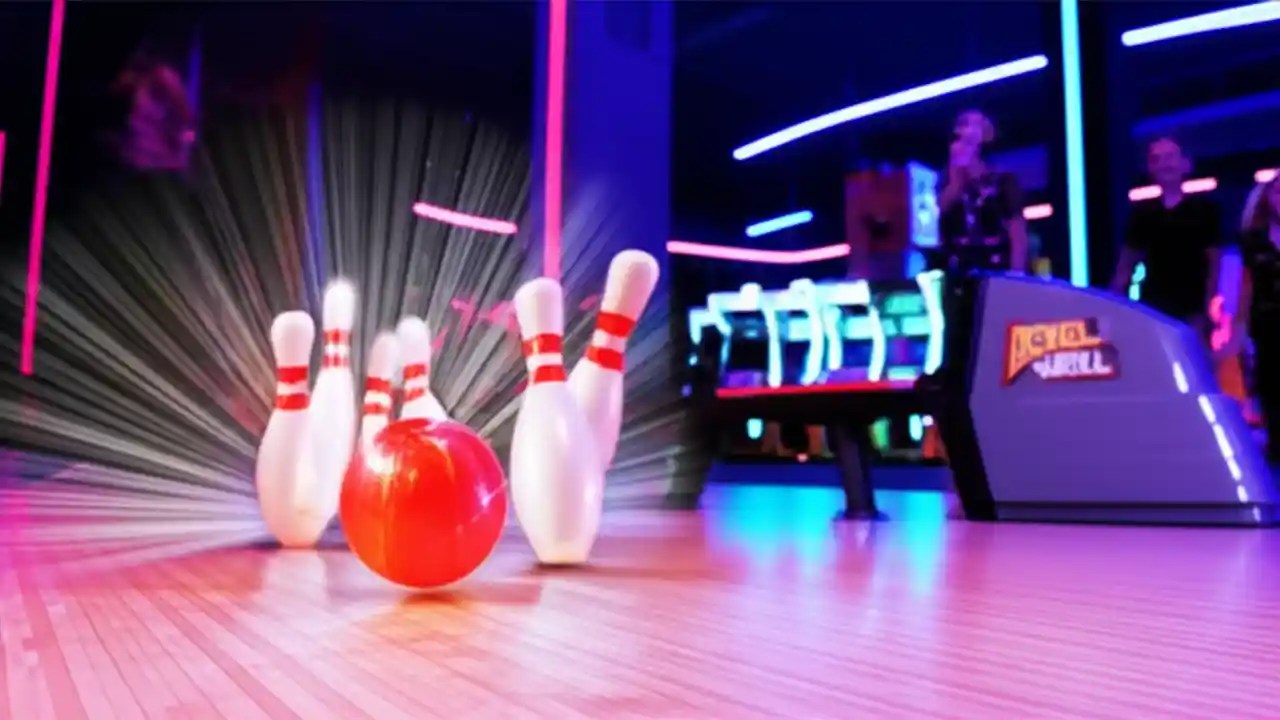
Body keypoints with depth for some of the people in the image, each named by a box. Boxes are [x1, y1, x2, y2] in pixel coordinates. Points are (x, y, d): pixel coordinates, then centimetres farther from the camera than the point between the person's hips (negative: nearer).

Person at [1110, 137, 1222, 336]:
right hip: (1152, 310, 2)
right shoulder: (1142, 212, 9)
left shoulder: (1204, 208, 3)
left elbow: (1214, 263, -1)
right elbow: (1126, 264, 9)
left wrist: (1207, 311, -10)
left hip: (1191, 311, -2)